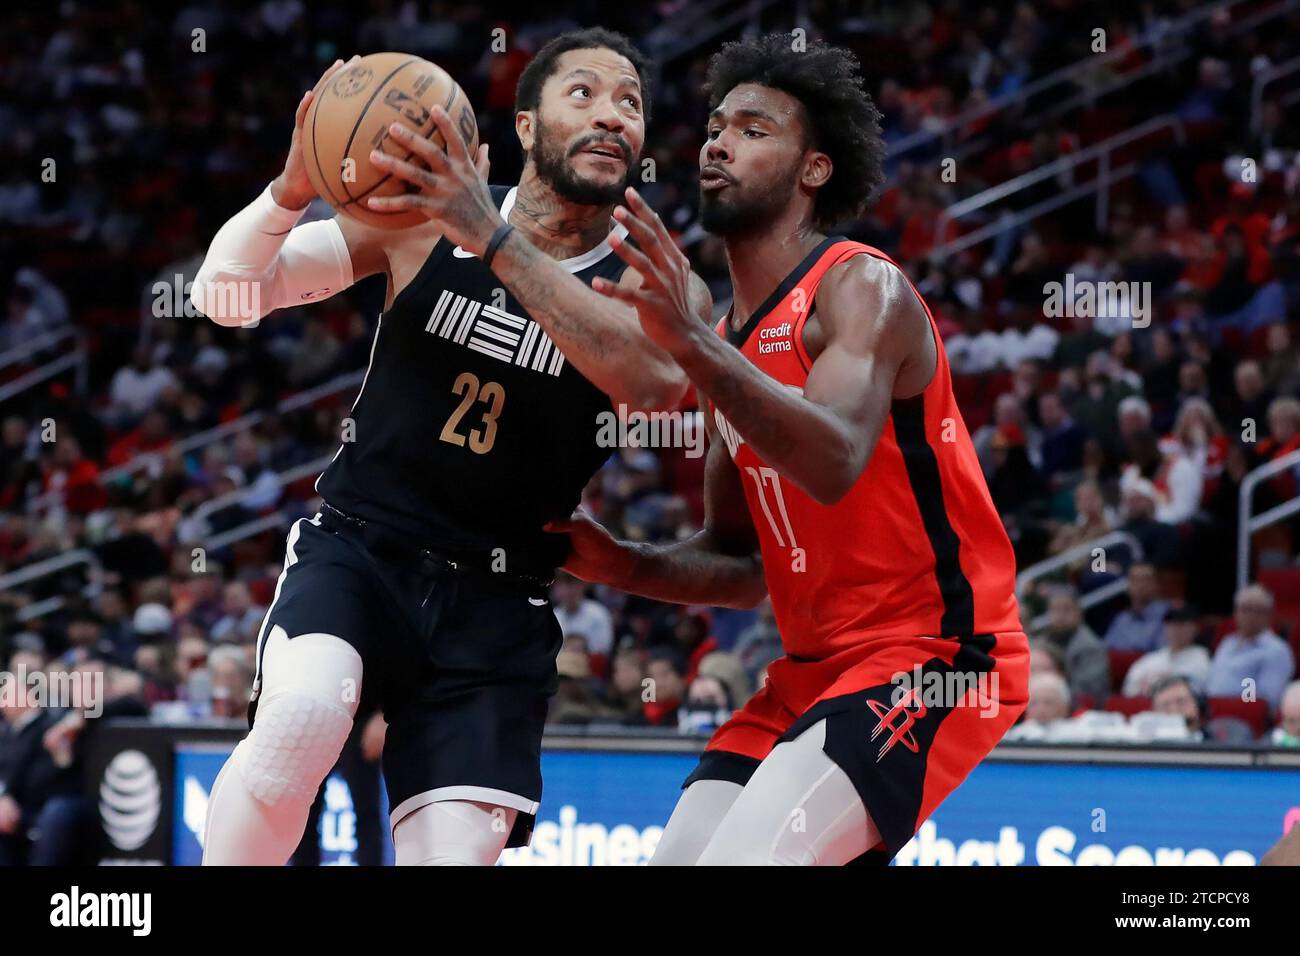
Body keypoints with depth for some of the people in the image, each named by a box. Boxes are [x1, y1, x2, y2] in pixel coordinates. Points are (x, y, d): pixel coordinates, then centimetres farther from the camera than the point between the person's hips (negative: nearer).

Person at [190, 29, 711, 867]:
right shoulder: (428, 216, -1)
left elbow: (654, 380, -28)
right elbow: (225, 293, -1)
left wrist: (492, 238, -34)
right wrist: (294, 187, -23)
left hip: (494, 606, 1)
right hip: (357, 546, -1)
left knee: (457, 856, -14)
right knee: (300, 716, -33)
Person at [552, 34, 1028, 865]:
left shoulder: (862, 287, -13)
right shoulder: (728, 343, 13)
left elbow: (833, 464, -33)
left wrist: (690, 341, -41)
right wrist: (624, 566, 1)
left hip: (934, 650, -9)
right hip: (818, 664, 9)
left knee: (744, 861, -25)